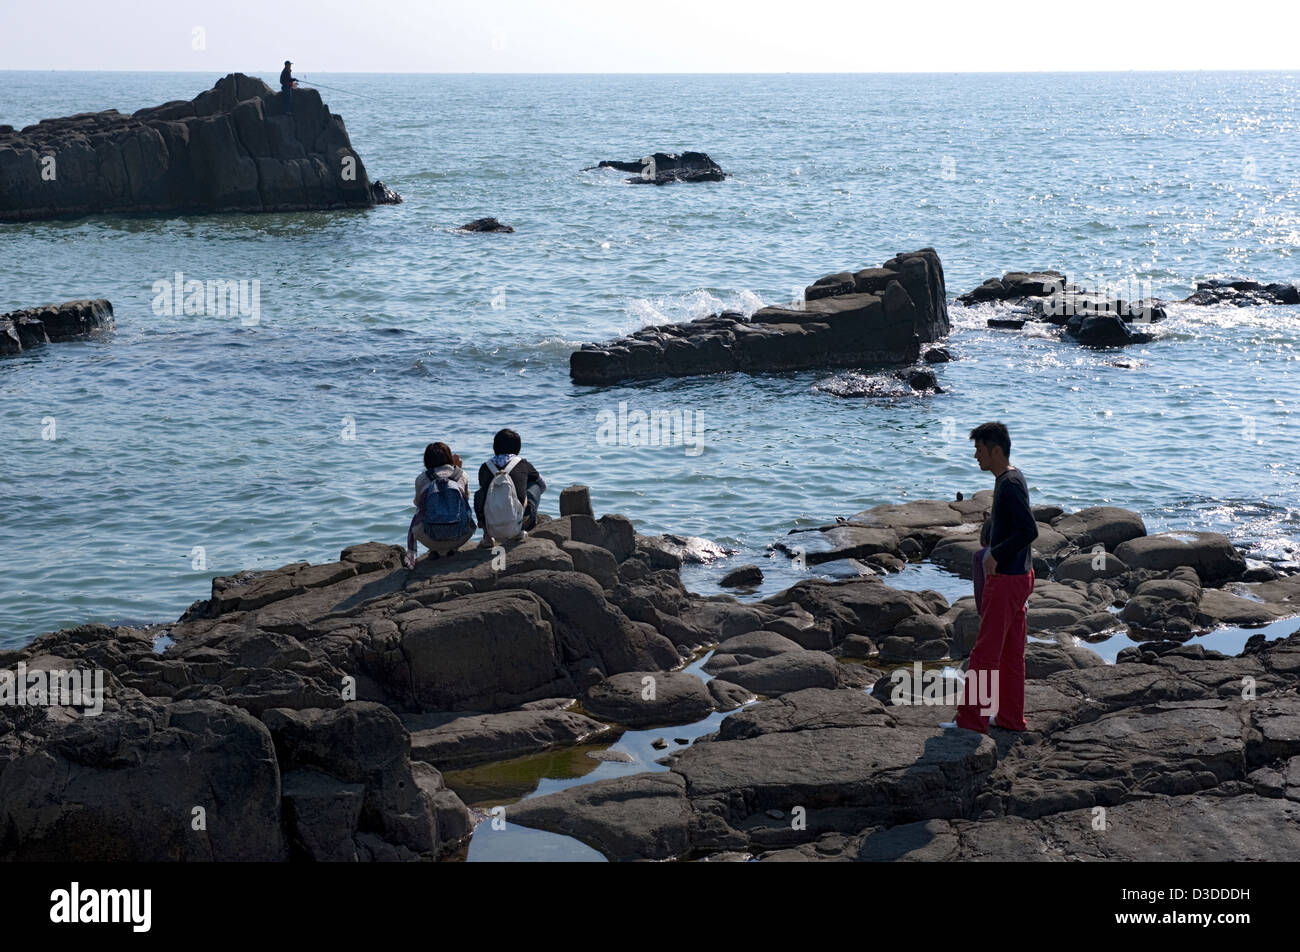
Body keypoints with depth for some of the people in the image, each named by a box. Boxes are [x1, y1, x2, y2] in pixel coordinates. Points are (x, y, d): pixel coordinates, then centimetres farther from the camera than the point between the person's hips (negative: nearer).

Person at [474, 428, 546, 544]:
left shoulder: (484, 468, 13)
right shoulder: (523, 465, 10)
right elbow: (543, 486, 29)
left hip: (491, 529, 2)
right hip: (517, 526, -2)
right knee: (535, 485, 23)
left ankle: (487, 535, 22)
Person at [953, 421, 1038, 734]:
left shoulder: (1010, 485, -19)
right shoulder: (1011, 478, 12)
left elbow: (1029, 530, -28)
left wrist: (996, 554, -22)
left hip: (1005, 580, -10)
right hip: (1019, 576, 10)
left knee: (985, 652, -4)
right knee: (1011, 652, 15)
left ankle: (972, 719, 0)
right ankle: (1011, 718, 22)